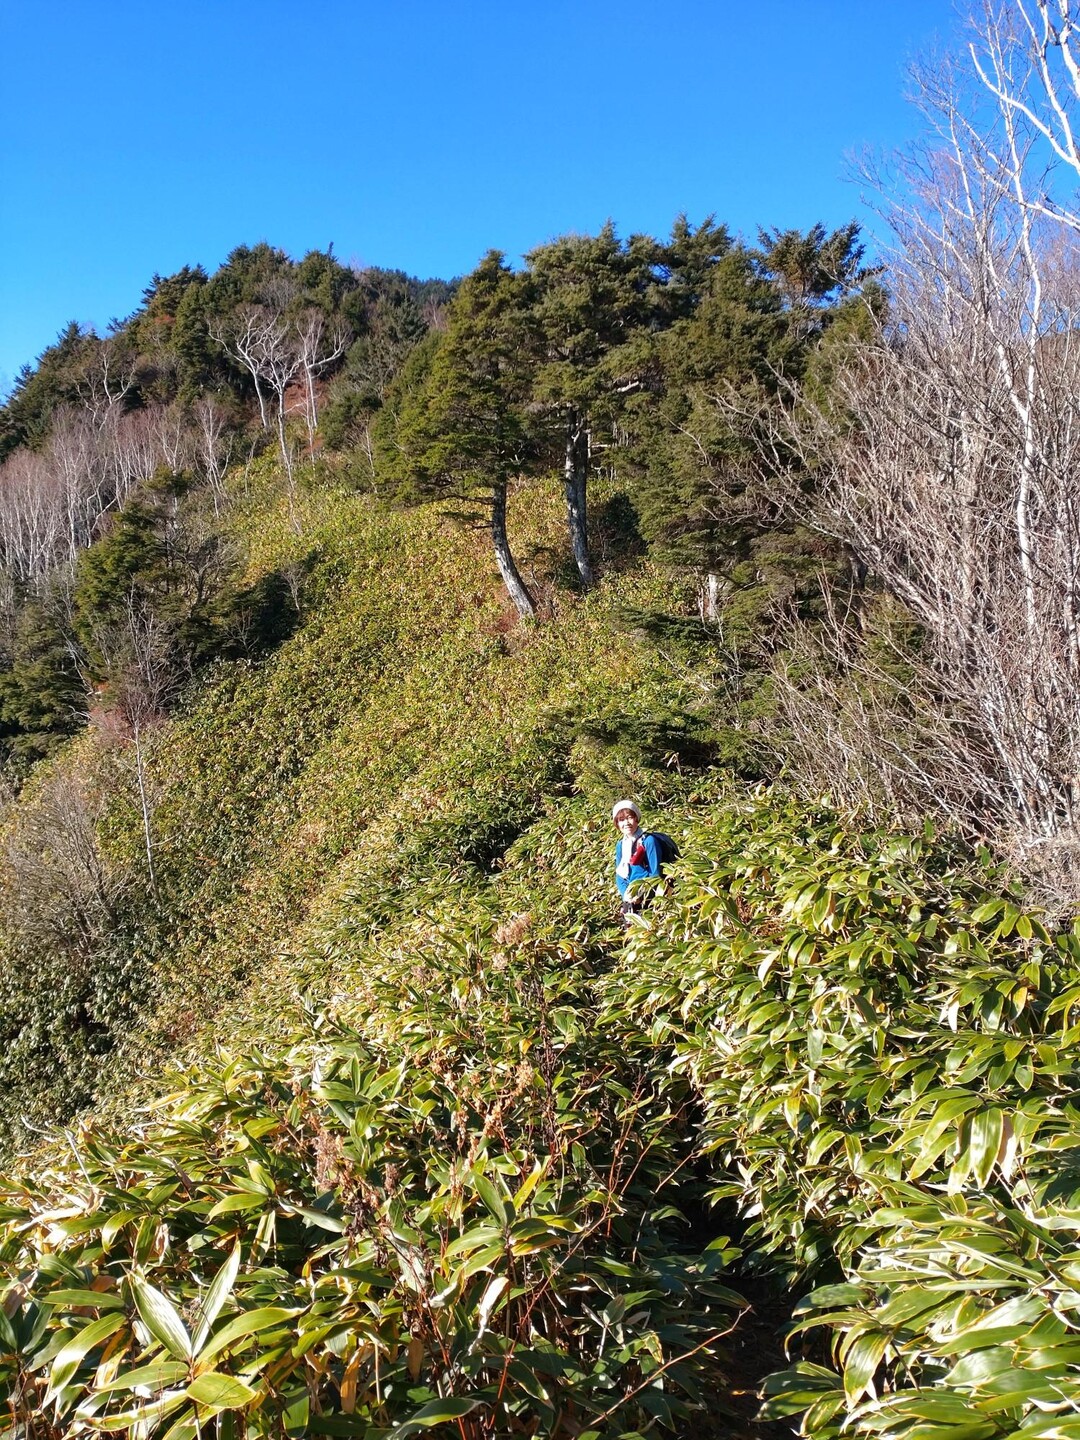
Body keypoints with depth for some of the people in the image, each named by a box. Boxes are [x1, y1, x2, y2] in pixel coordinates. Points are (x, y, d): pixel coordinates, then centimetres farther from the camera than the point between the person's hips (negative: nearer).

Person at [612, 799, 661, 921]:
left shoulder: (648, 841, -8)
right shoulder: (620, 845, 10)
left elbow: (655, 873, -9)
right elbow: (619, 874, 11)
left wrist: (641, 896, -17)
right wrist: (625, 894, -7)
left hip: (647, 898, -6)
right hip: (629, 899, 6)